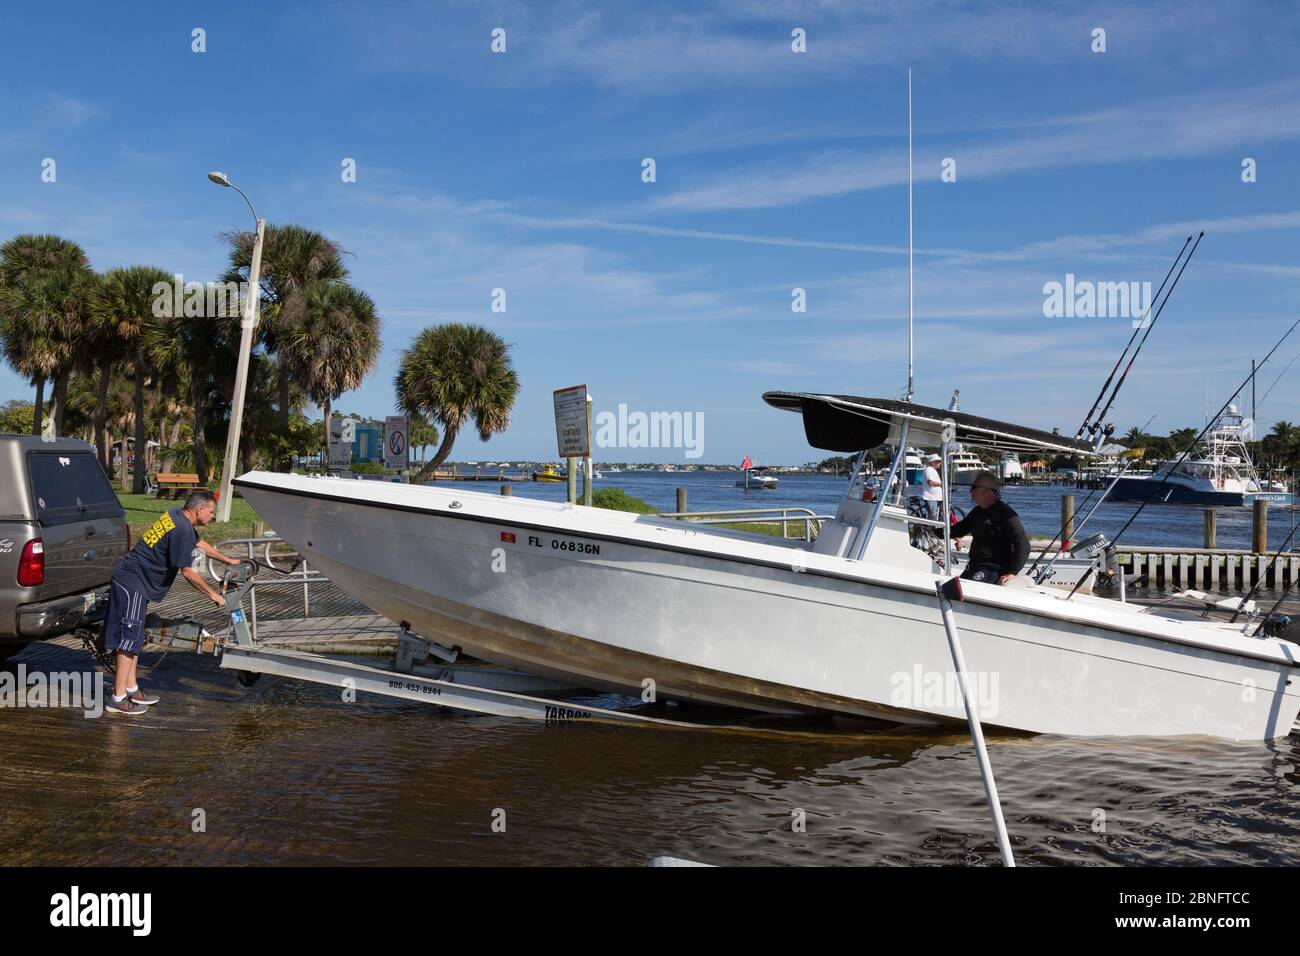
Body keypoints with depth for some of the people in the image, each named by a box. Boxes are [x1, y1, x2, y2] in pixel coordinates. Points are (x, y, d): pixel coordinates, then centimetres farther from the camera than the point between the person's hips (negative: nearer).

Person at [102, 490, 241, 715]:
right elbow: (187, 571, -17)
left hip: (129, 581, 10)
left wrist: (228, 560, 39)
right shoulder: (181, 529, -20)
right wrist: (212, 593, -6)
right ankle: (117, 698, -1)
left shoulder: (178, 517, 11)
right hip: (133, 584, -10)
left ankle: (131, 688, 25)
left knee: (134, 638, 16)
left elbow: (199, 543, 29)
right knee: (129, 640, -6)